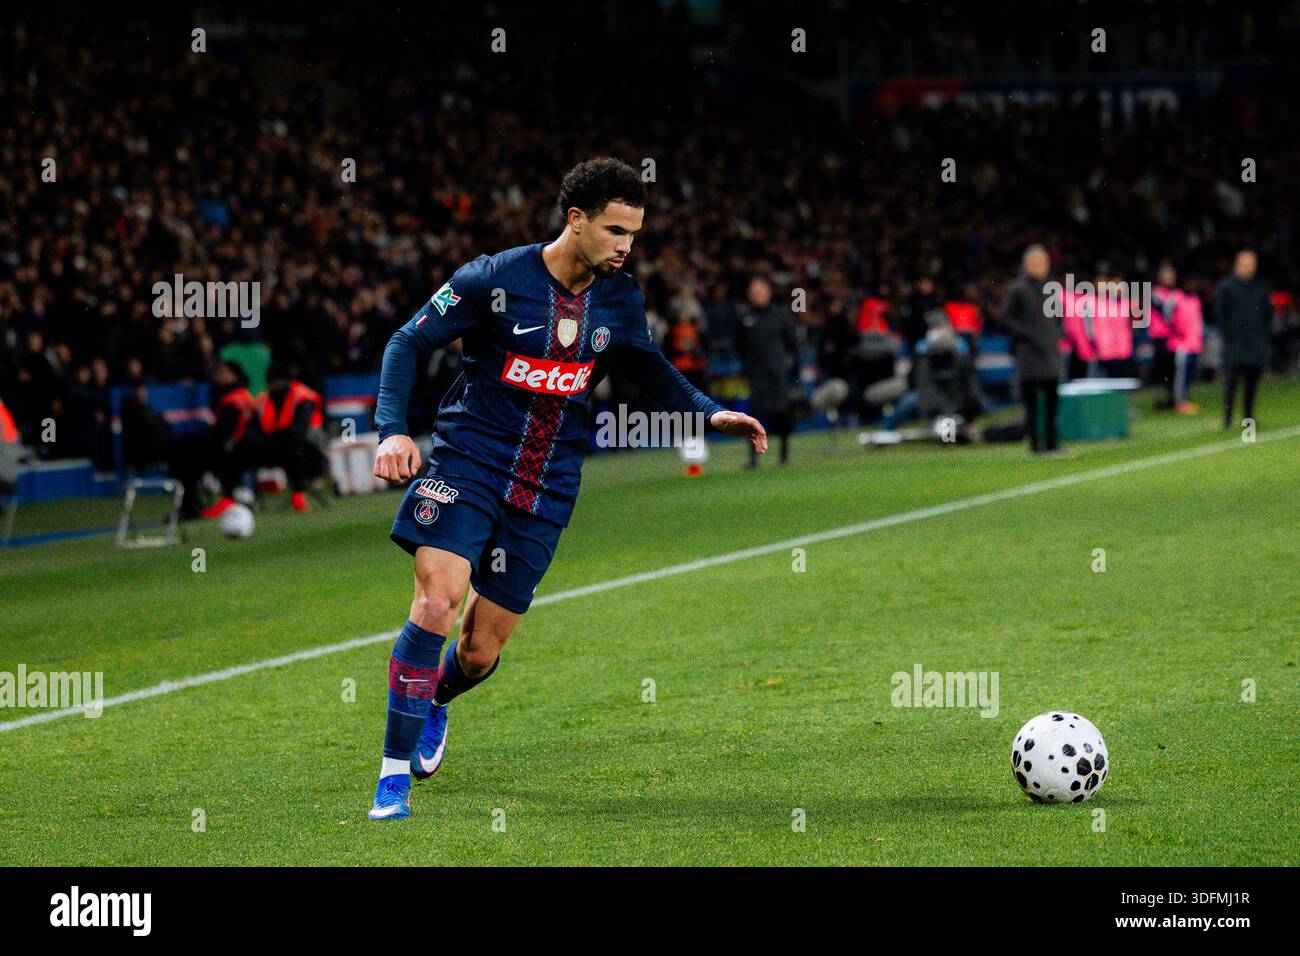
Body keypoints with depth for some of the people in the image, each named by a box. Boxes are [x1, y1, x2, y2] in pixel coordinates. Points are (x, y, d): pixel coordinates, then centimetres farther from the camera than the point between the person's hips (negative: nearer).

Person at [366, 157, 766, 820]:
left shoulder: (620, 300, 4)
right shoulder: (495, 279, -9)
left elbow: (649, 370, 22)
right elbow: (408, 343, -2)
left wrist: (710, 414, 5)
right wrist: (393, 430, -15)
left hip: (546, 490, 3)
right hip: (469, 462, -3)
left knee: (481, 652, 4)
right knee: (439, 597, -25)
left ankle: (434, 703, 42)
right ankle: (395, 772, -17)